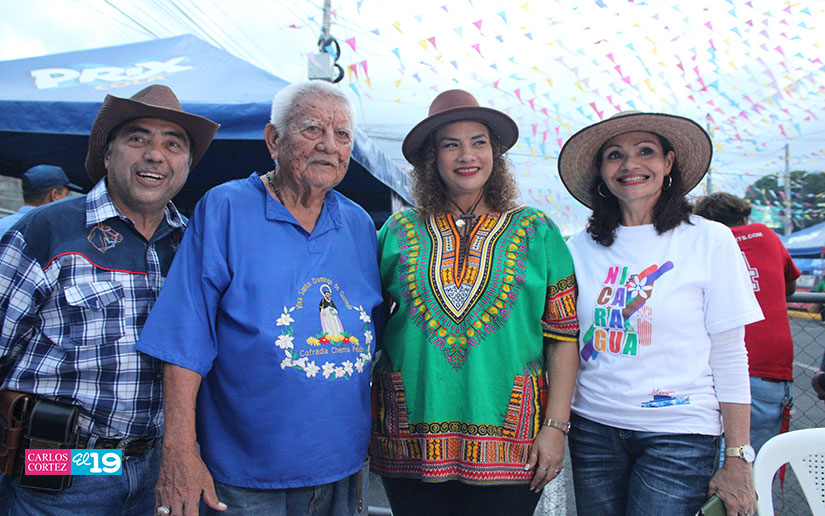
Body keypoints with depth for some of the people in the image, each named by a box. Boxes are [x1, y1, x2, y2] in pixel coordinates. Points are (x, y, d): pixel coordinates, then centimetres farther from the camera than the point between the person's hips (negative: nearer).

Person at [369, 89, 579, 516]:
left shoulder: (537, 233, 3)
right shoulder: (399, 231, 5)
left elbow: (563, 337, 0)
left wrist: (554, 427, -6)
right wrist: (363, 429, 5)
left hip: (508, 444, -1)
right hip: (412, 443, 1)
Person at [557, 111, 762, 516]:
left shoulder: (710, 240, -4)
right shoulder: (581, 248, 2)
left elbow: (729, 357, -4)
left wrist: (737, 460, -5)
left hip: (679, 435, -2)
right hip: (594, 427, 3)